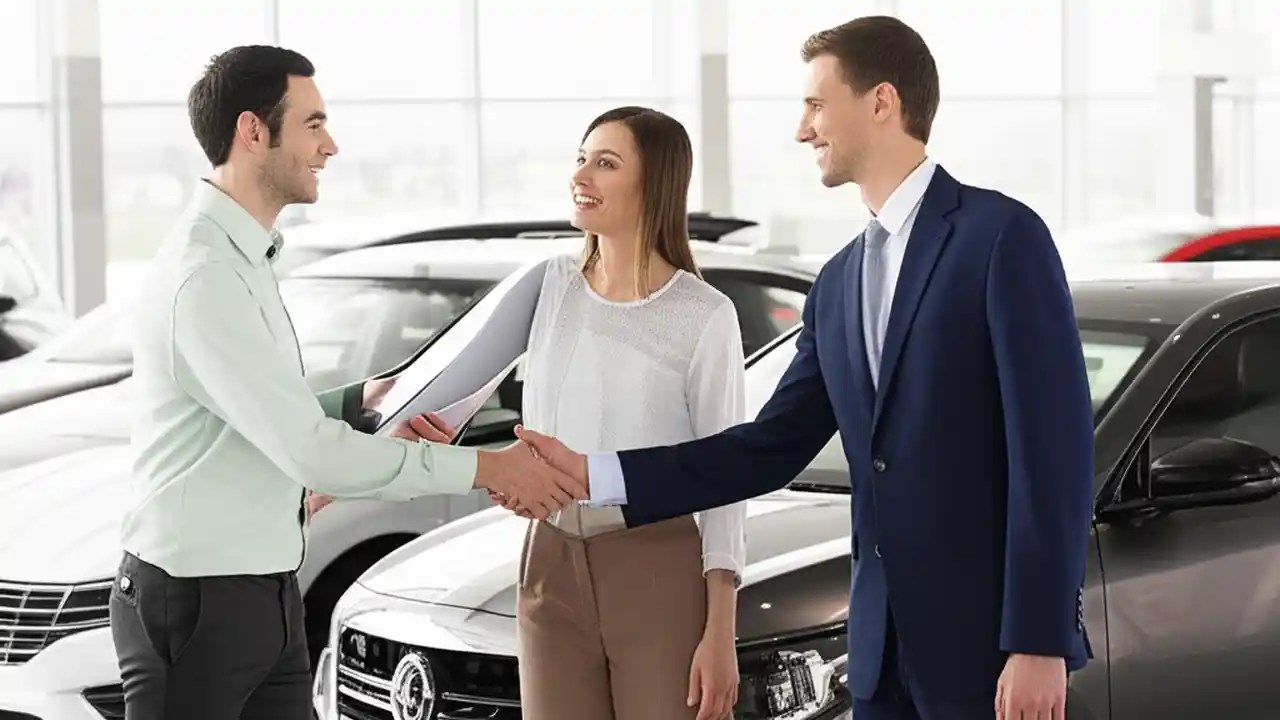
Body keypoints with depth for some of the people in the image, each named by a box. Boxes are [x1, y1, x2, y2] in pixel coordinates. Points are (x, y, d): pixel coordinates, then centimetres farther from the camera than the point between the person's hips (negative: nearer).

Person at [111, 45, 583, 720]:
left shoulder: (240, 258, 13)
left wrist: (359, 402, 7)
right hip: (196, 604, -9)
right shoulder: (204, 276, -20)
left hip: (266, 596, 9)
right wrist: (484, 468, -20)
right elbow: (310, 453, -24)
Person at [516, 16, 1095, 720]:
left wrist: (1040, 642, -19)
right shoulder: (837, 282, 15)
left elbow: (1056, 446, -14)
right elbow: (772, 448, 15)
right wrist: (594, 472, 8)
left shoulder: (1001, 236, -9)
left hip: (988, 637, -7)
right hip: (884, 640, 7)